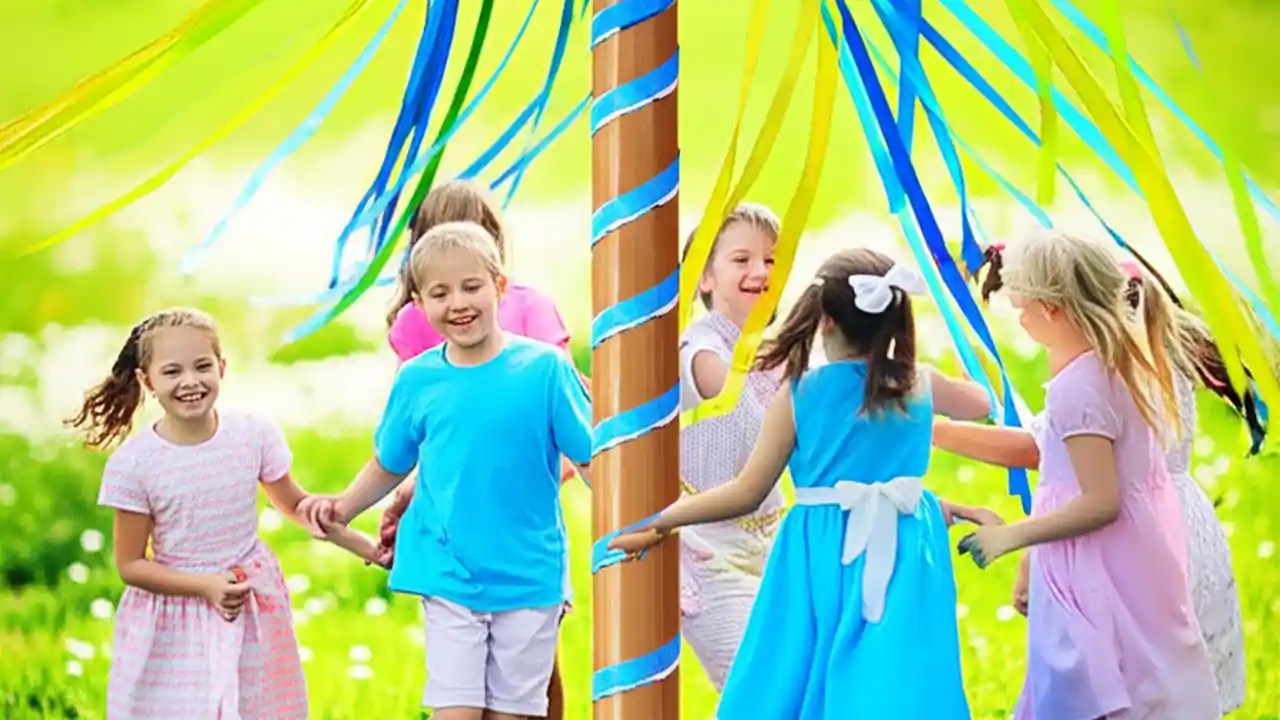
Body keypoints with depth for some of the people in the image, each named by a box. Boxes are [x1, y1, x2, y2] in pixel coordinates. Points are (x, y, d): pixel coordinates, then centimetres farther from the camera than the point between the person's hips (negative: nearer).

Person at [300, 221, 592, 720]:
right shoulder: (418, 380, 0)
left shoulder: (544, 367, -6)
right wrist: (343, 507, 2)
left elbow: (590, 459, -2)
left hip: (529, 579, 0)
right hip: (449, 575, 1)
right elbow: (390, 464, 15)